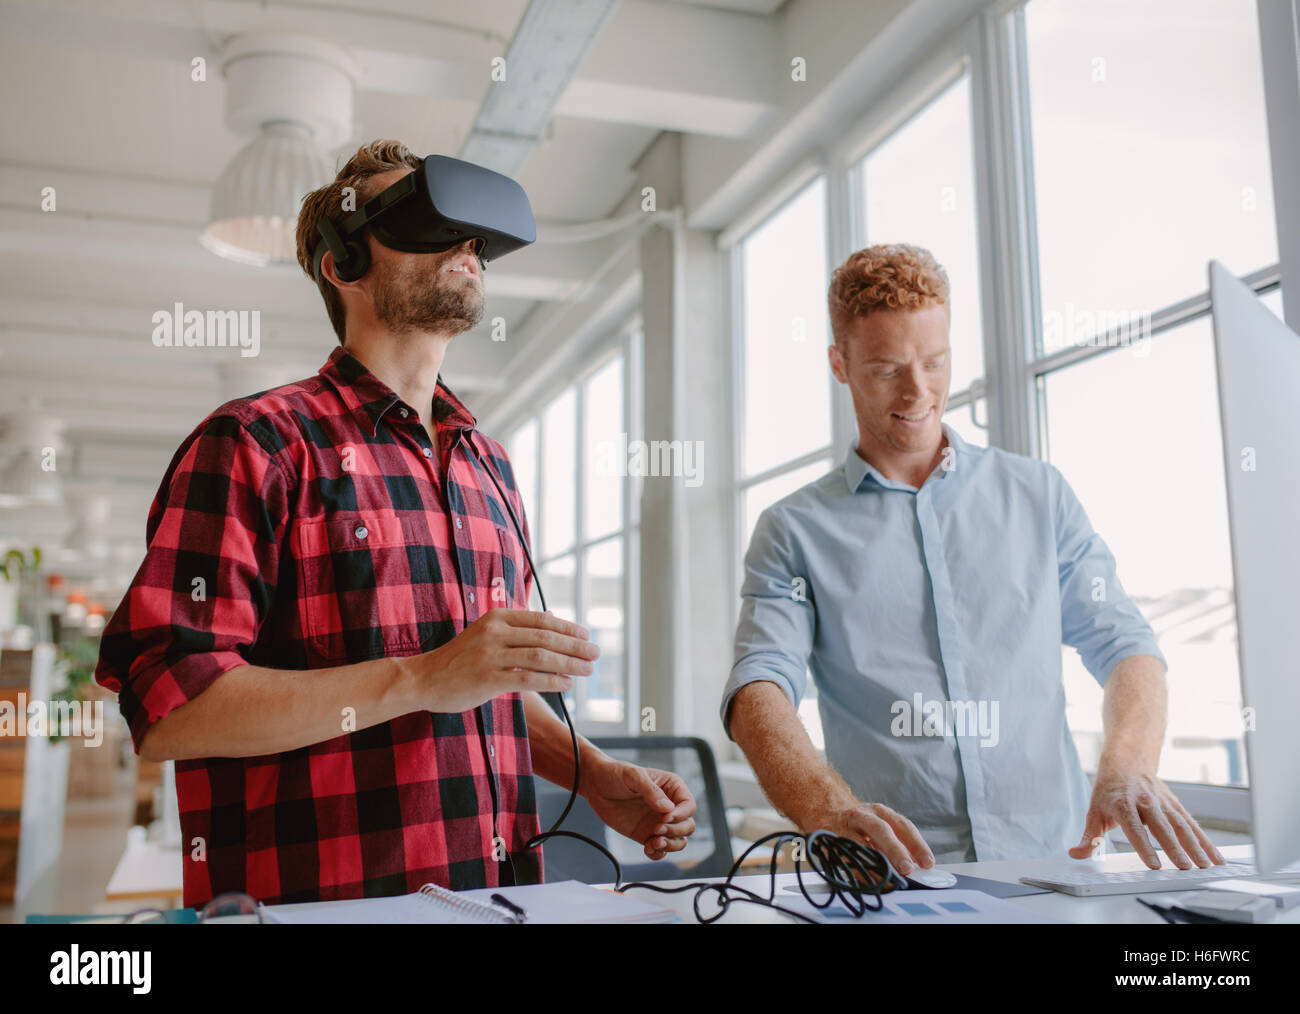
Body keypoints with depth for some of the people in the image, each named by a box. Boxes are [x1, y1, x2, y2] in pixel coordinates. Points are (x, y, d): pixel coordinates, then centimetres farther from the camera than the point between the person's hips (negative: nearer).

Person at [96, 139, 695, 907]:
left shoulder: (489, 467, 18)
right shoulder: (256, 444, -3)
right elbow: (164, 710, -12)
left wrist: (596, 776, 9)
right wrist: (423, 678, -18)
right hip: (326, 901, -5)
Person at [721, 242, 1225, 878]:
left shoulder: (1039, 494, 17)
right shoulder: (794, 531, 9)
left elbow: (1123, 644, 14)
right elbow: (759, 688, -5)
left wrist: (1127, 768, -9)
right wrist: (828, 807, -26)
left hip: (1053, 860, 2)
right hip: (892, 877, -2)